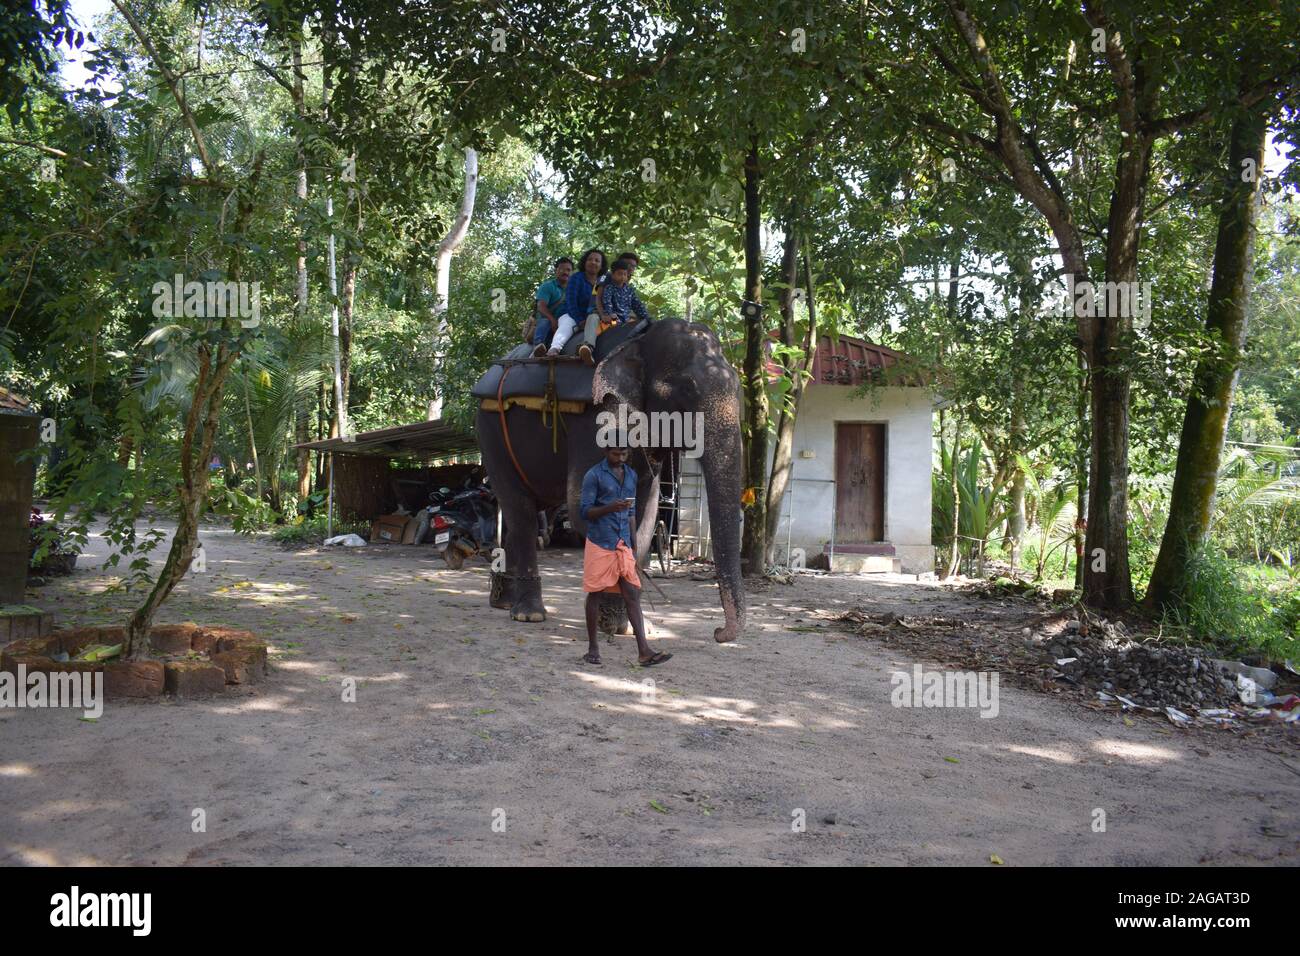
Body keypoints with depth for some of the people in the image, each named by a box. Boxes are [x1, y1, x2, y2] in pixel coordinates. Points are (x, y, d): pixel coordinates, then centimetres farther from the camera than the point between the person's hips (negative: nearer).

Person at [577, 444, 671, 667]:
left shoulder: (631, 475, 14)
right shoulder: (594, 475, -5)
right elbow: (584, 511, -8)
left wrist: (634, 546, 18)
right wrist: (610, 508, -25)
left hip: (623, 544, 5)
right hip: (600, 544, -5)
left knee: (632, 594, -3)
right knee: (595, 593, 3)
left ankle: (644, 651, -7)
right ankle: (593, 647, 15)